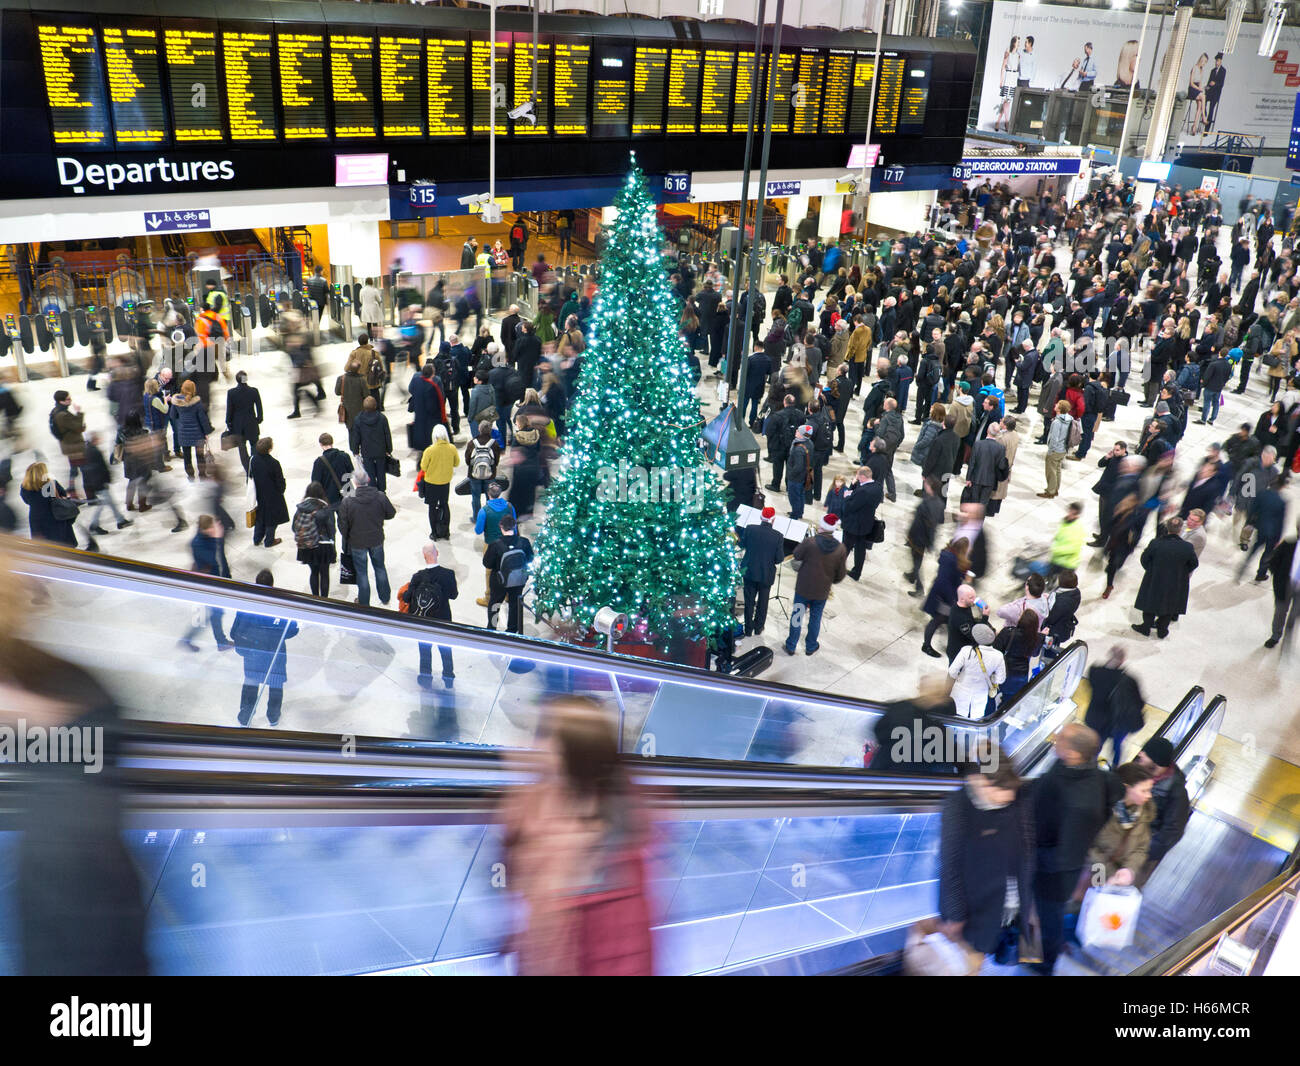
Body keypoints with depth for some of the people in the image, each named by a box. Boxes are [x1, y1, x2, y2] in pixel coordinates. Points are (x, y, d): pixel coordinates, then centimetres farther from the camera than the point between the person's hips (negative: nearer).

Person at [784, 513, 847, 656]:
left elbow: (797, 556, -5)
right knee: (815, 618, 20)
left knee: (797, 616, 15)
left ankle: (791, 646, 26)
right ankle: (811, 647, 35)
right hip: (822, 591, 2)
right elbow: (840, 574, -4)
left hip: (803, 588, -2)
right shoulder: (840, 549, -14)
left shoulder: (809, 542, -23)